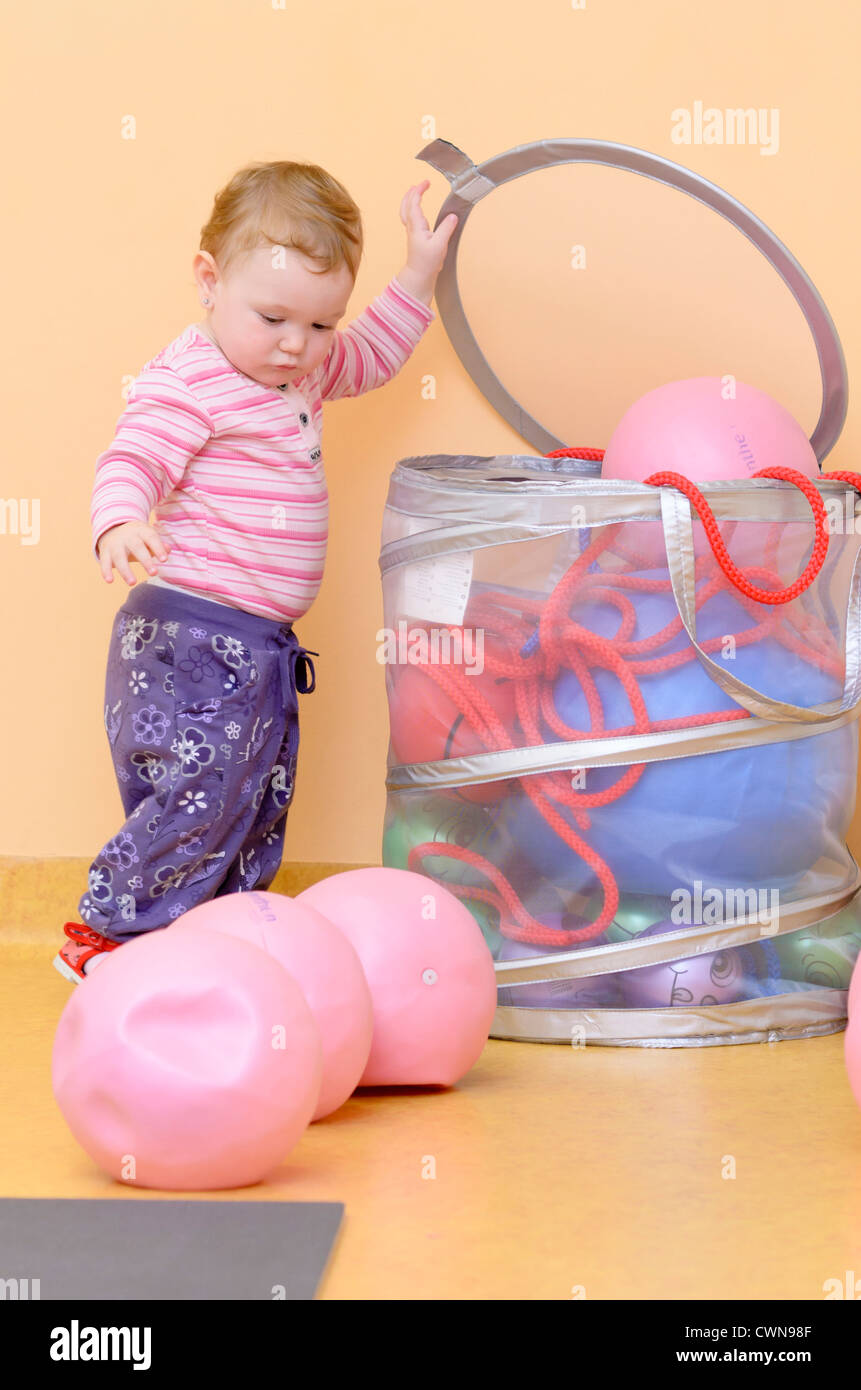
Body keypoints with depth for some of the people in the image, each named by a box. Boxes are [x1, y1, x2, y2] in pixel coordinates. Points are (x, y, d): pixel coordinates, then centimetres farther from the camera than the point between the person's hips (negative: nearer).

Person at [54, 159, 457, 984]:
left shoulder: (302, 370, 12)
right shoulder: (188, 381, -16)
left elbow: (370, 357, 31)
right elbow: (134, 460, -27)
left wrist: (418, 274, 23)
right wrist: (119, 523, -47)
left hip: (261, 644, 9)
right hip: (192, 635, -9)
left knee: (259, 810, 15)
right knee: (201, 797, -11)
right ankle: (104, 936, 2)